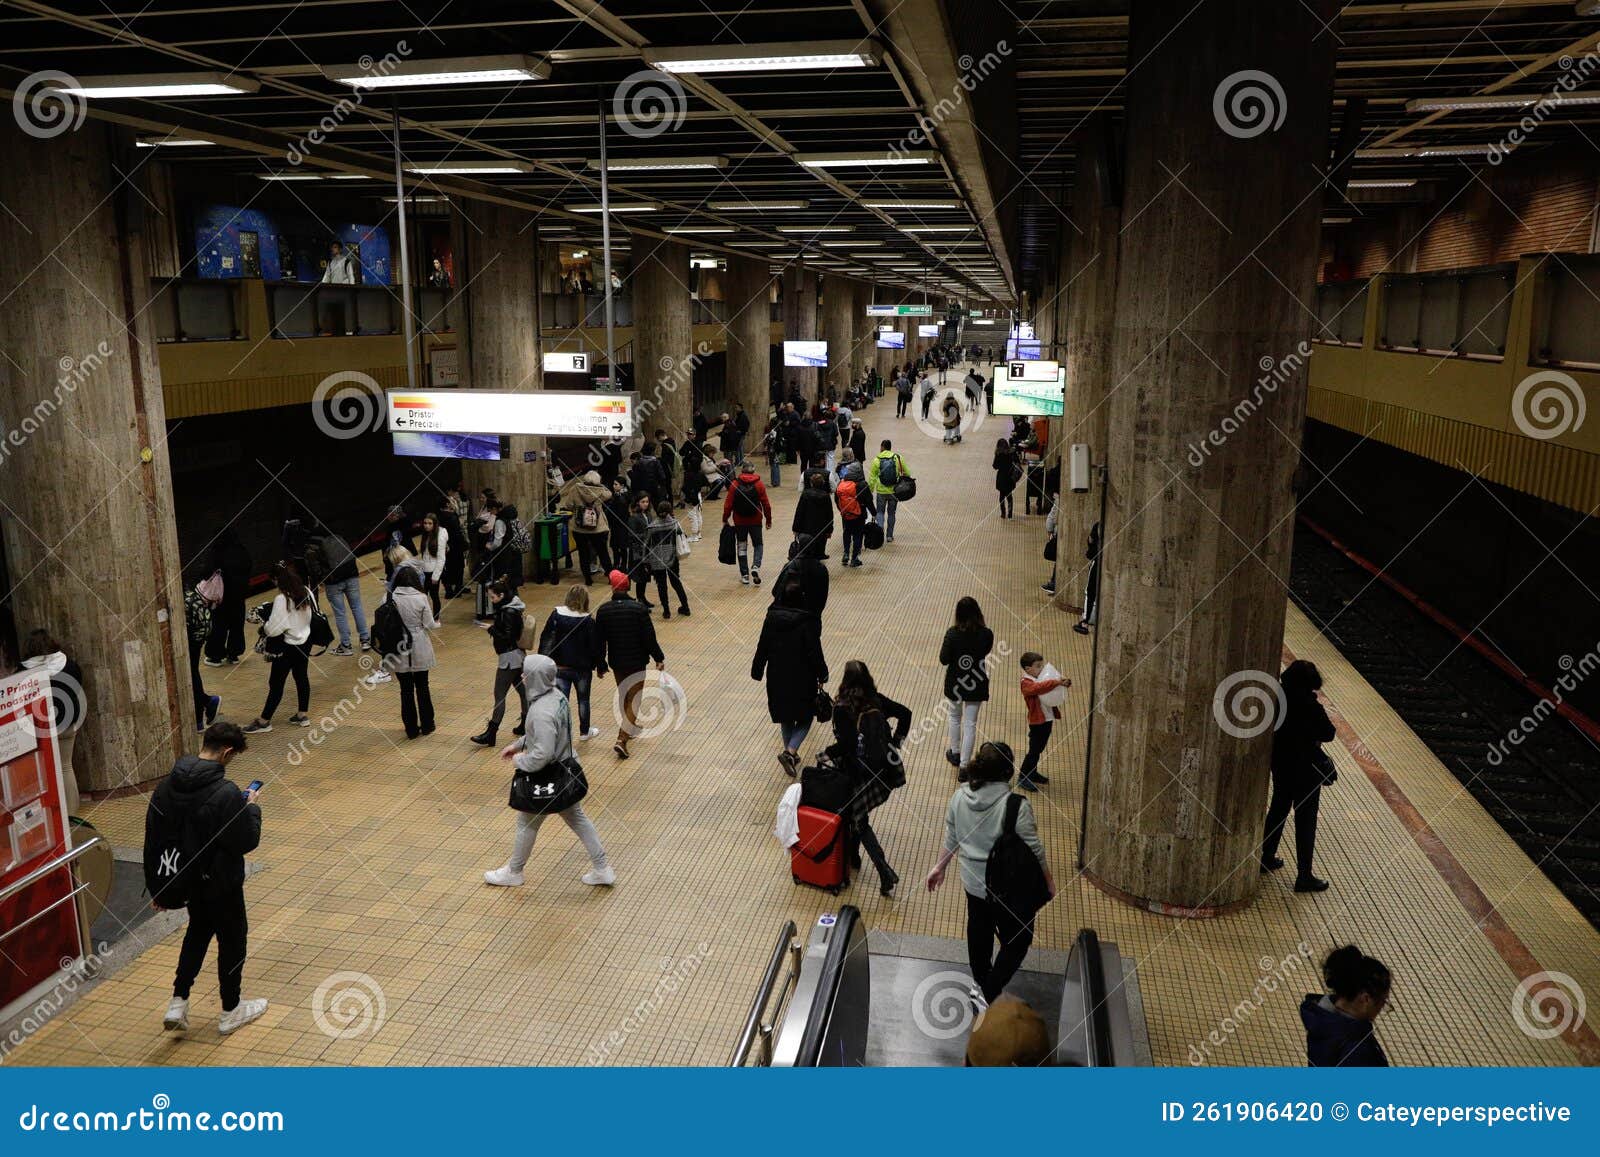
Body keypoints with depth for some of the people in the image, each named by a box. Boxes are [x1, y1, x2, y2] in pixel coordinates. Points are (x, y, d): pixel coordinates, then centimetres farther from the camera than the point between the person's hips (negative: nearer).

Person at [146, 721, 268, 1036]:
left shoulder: (165, 788, -5)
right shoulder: (227, 794, -27)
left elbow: (152, 841, 3)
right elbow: (246, 842, -21)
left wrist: (156, 886, 13)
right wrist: (252, 807, -5)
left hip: (184, 880, 6)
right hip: (220, 883, -6)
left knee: (198, 930, 29)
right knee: (232, 940, 14)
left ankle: (178, 1004, 25)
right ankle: (231, 1012, 27)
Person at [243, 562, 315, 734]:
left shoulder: (281, 599, -24)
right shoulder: (307, 592, -4)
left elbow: (273, 628, -21)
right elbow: (313, 616, 8)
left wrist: (263, 627, -1)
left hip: (286, 648, -7)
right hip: (305, 642, 7)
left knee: (276, 683, 3)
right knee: (301, 676, 18)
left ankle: (264, 721, 13)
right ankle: (302, 714, 26)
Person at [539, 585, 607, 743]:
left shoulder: (556, 615, -8)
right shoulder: (588, 622, -14)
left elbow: (545, 640, -3)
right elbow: (596, 647, -9)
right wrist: (601, 667, 3)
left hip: (560, 668, 1)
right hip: (582, 669, -1)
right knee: (583, 700, 18)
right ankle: (584, 732, 32)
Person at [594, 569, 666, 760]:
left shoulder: (603, 611, -7)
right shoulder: (638, 608, -16)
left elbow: (599, 642, -1)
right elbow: (649, 637, -14)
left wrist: (600, 664, 11)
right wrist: (659, 658, -1)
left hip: (616, 662, 3)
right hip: (637, 662, -3)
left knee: (624, 695, 25)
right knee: (633, 699, 1)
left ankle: (630, 724, 46)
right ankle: (621, 739, -10)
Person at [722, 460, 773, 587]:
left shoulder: (735, 484, -5)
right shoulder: (759, 485, -4)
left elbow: (728, 504, -6)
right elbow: (766, 504, -3)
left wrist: (725, 519, 3)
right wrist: (768, 520, 8)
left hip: (739, 521, 0)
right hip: (755, 521, 0)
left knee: (741, 547, 12)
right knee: (758, 545, 14)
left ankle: (744, 575, 12)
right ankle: (755, 567, -11)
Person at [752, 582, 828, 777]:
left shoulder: (771, 618, -5)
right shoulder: (808, 622, -17)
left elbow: (762, 648, 1)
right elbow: (814, 652, -14)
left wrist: (757, 671, 13)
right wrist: (822, 676, -2)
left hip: (777, 679, 4)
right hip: (802, 680, -4)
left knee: (786, 717, 21)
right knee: (805, 717, 12)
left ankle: (791, 754, 30)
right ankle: (790, 751, -8)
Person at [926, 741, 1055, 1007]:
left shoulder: (960, 796, -10)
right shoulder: (1016, 805, -27)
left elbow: (951, 839, 4)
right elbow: (1034, 850, -18)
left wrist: (940, 867, 20)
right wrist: (1049, 880, -1)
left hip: (973, 882, 6)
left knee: (979, 931, 26)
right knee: (1017, 941, 15)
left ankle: (981, 984, 44)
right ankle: (989, 995, 13)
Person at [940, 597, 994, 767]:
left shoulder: (952, 633, -20)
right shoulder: (986, 634, -15)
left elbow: (944, 660, -14)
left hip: (955, 683, 0)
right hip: (977, 683, 0)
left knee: (955, 718, 23)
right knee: (970, 723, 8)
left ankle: (955, 753, 39)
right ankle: (964, 764, 10)